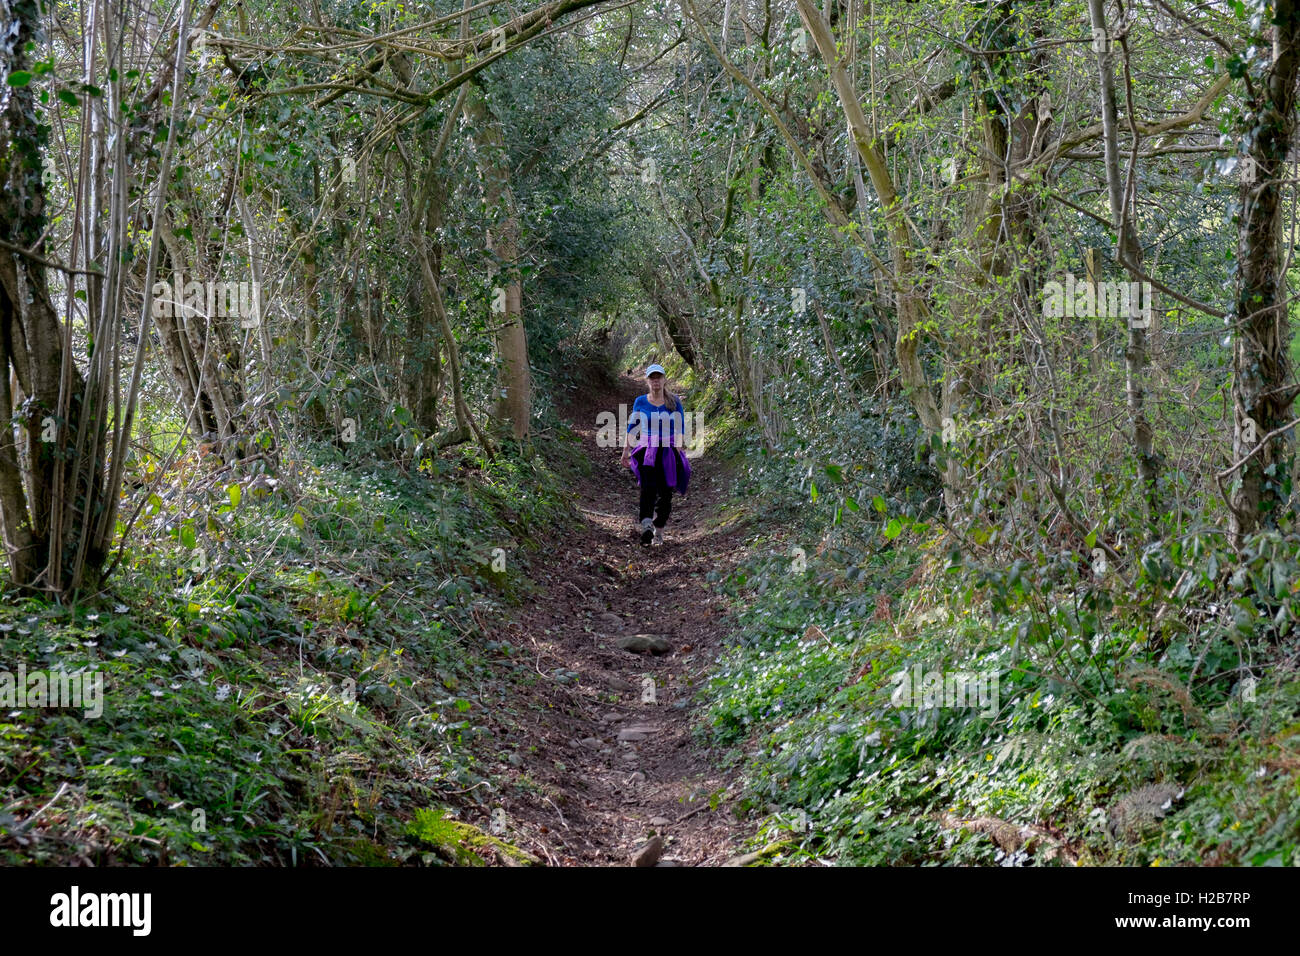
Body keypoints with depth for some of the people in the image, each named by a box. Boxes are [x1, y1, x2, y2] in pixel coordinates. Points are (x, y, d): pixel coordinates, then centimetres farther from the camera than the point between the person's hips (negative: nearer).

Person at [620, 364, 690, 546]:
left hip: (668, 452, 1)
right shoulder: (640, 402, 6)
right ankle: (646, 526, -37)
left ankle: (659, 529, 19)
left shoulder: (674, 402, 4)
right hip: (646, 450, -1)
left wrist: (678, 451, -3)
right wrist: (626, 451, 9)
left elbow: (680, 429, 5)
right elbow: (632, 428, 12)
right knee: (648, 487, -23)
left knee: (665, 493, 1)